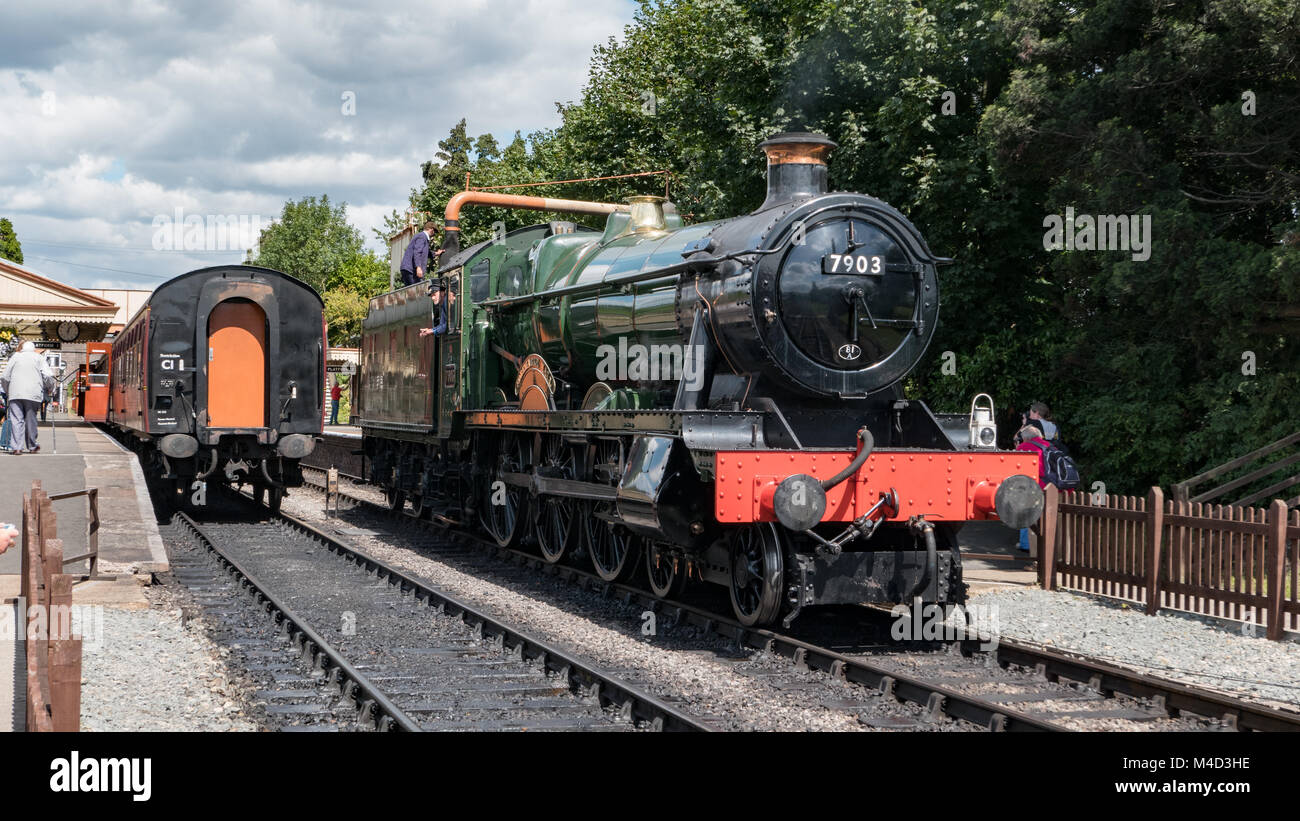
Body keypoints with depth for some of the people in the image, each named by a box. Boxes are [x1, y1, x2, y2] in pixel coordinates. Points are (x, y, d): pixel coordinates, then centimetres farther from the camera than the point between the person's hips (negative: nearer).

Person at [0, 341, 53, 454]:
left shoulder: (15, 357, 16)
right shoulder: (39, 358, 13)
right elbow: (48, 376, 1)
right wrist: (49, 388, 17)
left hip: (15, 394, 0)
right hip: (33, 393, 0)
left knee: (17, 420, -3)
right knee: (31, 420, 8)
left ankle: (16, 447, -11)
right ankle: (32, 446, 15)